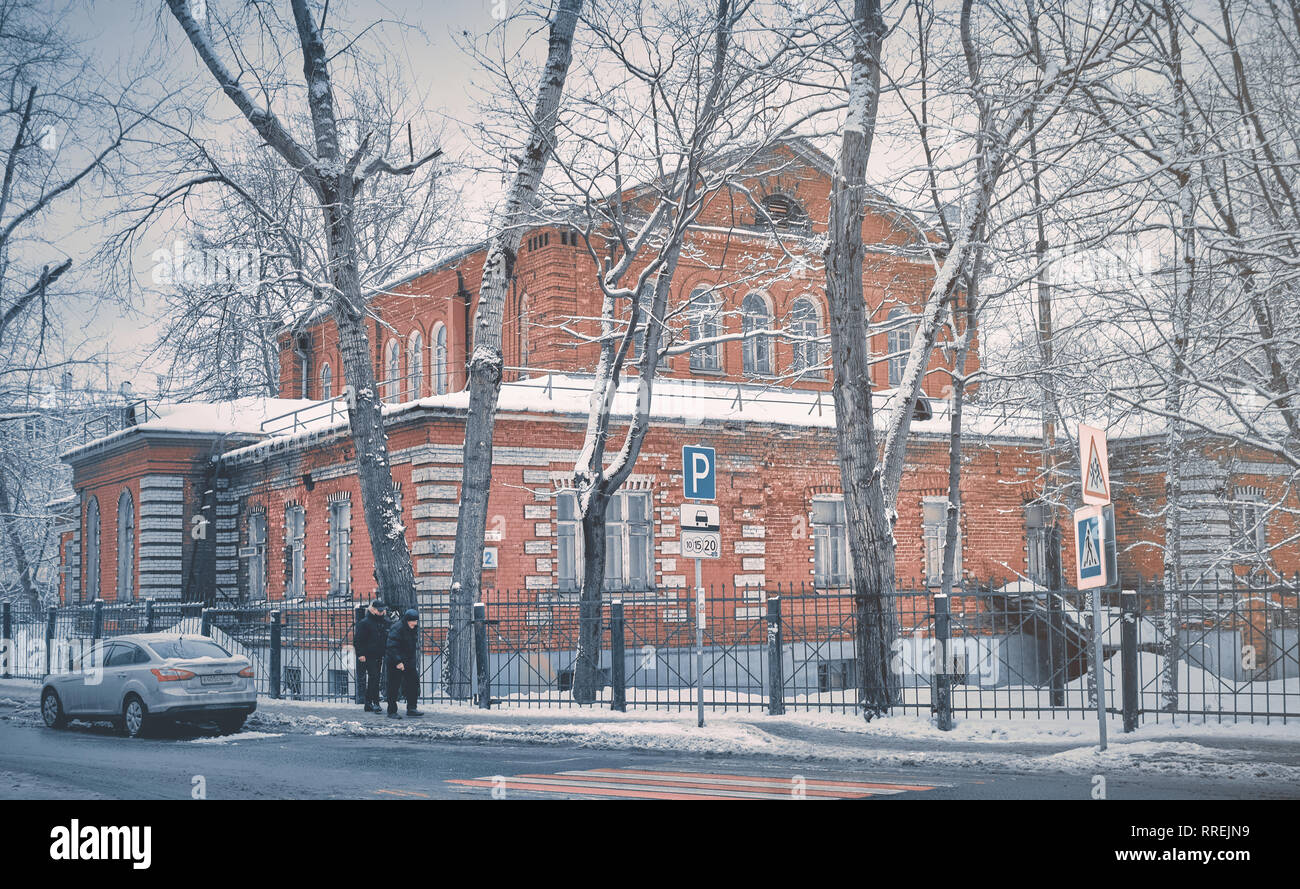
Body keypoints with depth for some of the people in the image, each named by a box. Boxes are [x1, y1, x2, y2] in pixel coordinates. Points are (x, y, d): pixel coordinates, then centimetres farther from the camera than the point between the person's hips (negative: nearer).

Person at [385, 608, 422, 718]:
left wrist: (414, 661, 16)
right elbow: (392, 647, -21)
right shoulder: (397, 628, -17)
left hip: (409, 662, 8)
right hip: (395, 663, -8)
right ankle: (392, 711, 6)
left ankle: (411, 709, 9)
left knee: (414, 684, 2)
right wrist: (398, 662, -25)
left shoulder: (413, 629, 10)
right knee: (394, 687, -1)